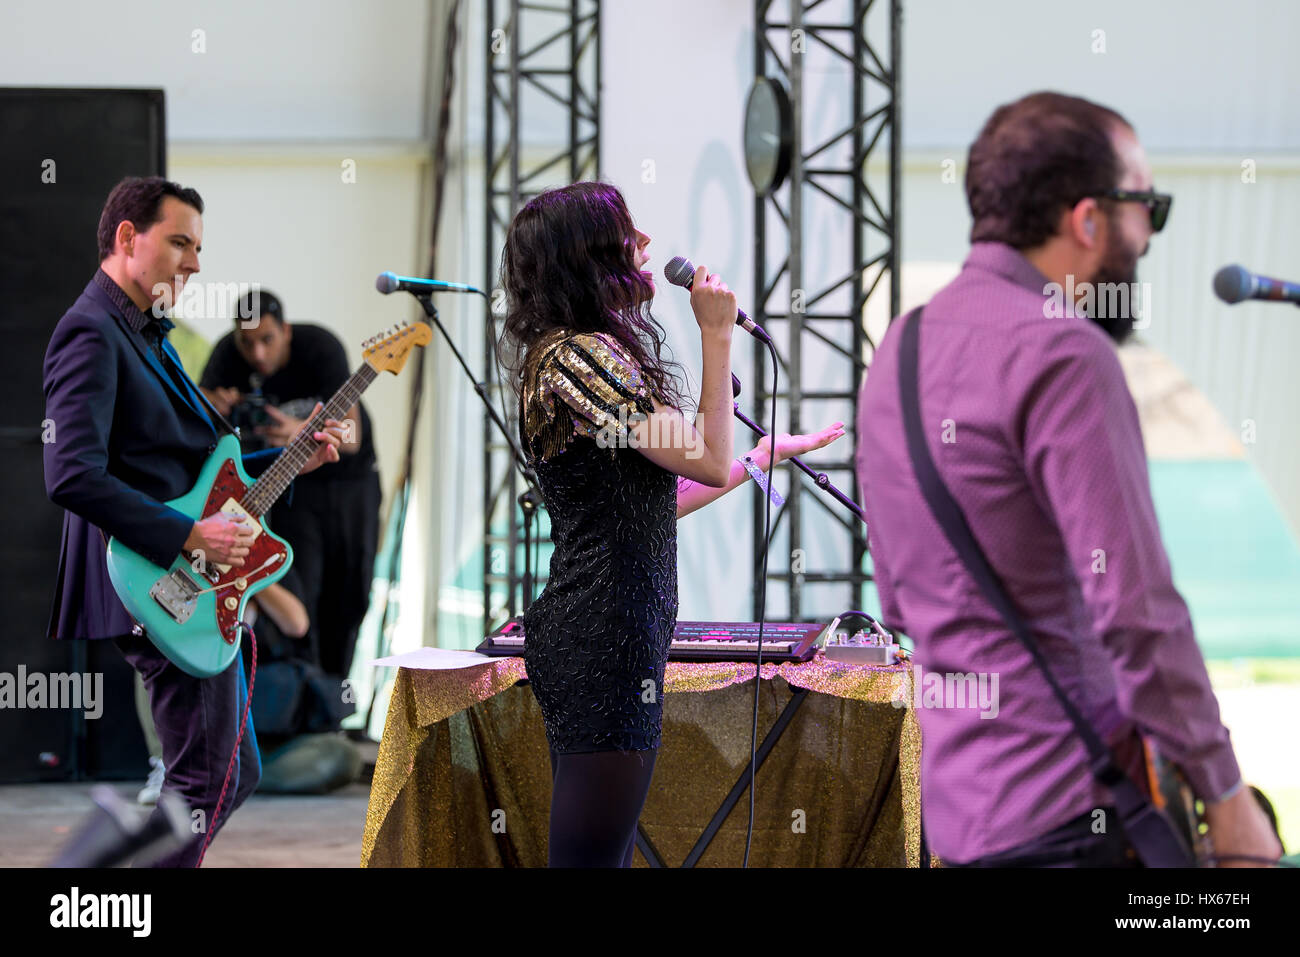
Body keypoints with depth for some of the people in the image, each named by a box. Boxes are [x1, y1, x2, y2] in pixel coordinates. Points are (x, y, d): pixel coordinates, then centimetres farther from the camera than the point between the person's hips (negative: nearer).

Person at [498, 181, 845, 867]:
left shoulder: (572, 354, 18)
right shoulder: (584, 354, -14)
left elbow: (655, 502, 21)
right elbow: (707, 462, -14)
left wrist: (769, 451, 28)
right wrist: (716, 335, -9)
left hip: (582, 628, 11)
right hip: (605, 637, -11)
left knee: (598, 852, 12)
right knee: (593, 857, -9)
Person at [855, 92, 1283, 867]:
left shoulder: (900, 347, 15)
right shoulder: (1063, 356, -14)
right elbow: (1136, 606, -19)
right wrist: (1227, 796, -13)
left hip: (958, 803, 9)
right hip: (1067, 812, -9)